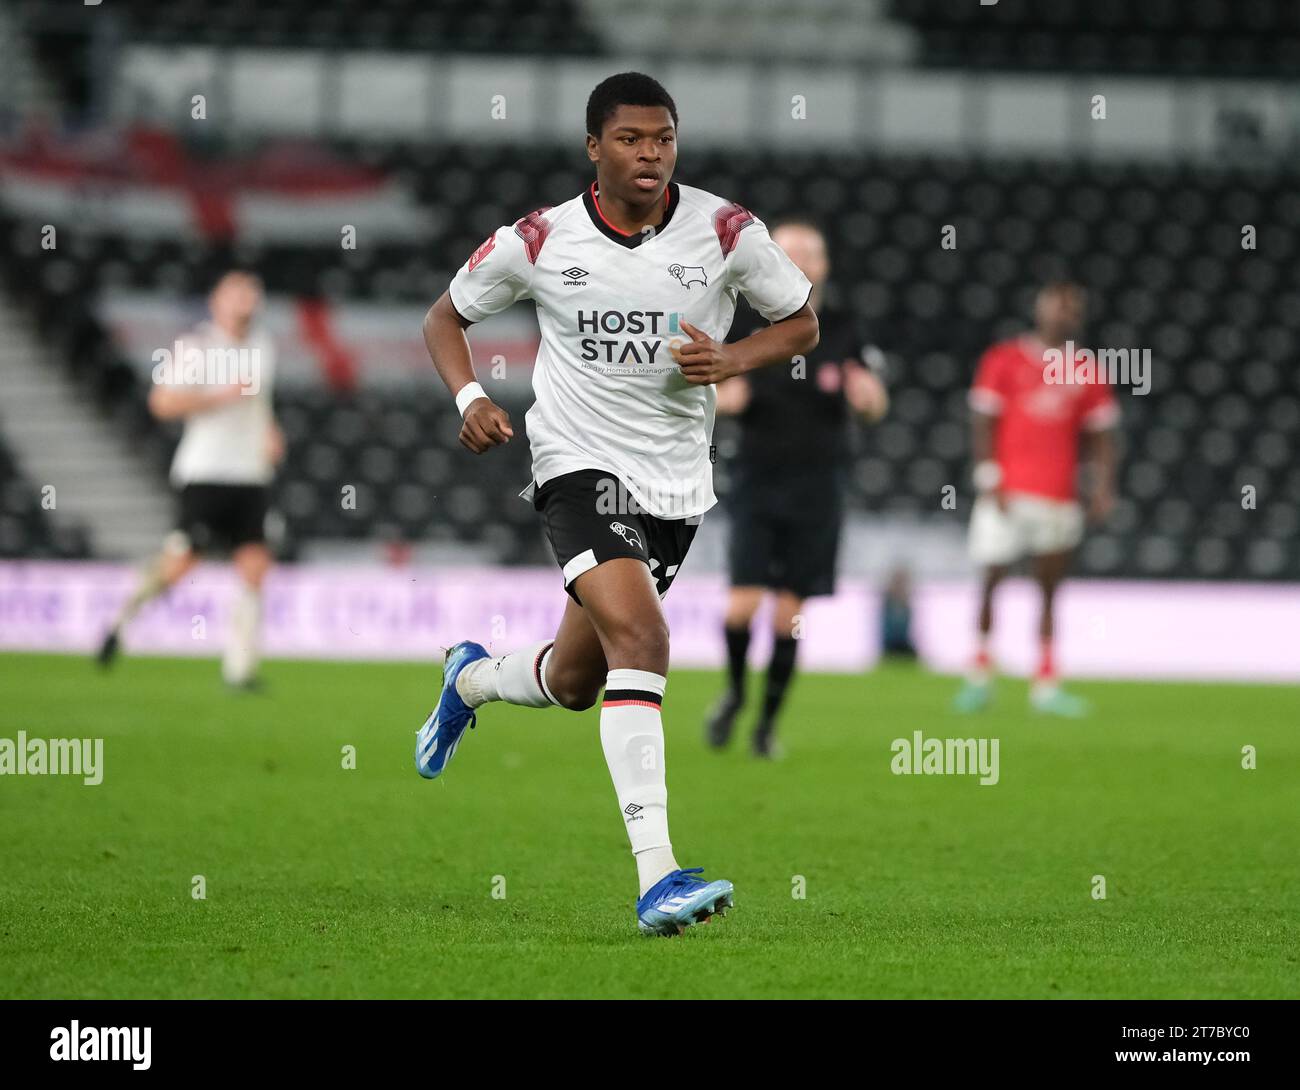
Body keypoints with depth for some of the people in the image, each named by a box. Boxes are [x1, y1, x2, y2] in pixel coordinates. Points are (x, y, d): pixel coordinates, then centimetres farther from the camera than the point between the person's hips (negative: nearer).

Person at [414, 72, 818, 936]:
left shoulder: (727, 232, -6)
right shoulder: (539, 242, -7)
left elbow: (801, 322, 7)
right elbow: (447, 317, 8)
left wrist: (728, 362, -12)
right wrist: (470, 399, -10)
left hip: (677, 482, 4)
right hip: (579, 467, -4)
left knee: (574, 682, 14)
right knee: (638, 637, -27)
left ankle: (472, 678, 52)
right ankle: (656, 877, -31)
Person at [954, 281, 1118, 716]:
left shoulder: (1086, 373, 11)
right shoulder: (1004, 361, 1)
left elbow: (1099, 437, 13)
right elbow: (983, 424, 0)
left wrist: (1103, 488, 1)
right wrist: (989, 481, -9)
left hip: (1058, 497, 3)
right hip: (1006, 496, -3)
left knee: (1049, 589, 3)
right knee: (990, 579, -3)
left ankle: (1046, 685, 5)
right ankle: (979, 676, 9)